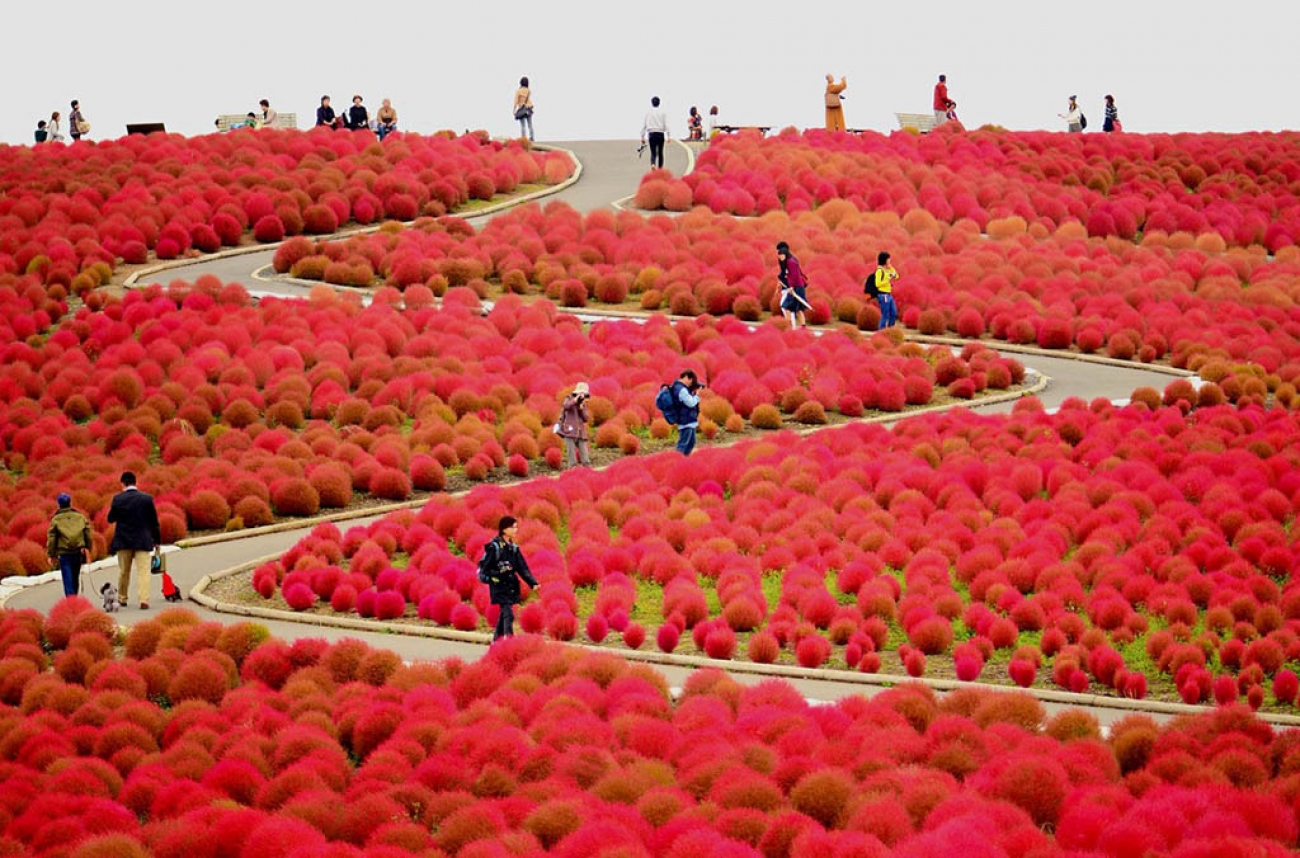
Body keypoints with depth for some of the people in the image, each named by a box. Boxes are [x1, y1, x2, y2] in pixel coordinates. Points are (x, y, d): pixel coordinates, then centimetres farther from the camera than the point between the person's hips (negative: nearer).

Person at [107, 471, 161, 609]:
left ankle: (122, 598, 27)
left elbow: (110, 519, 0)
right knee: (143, 571, -4)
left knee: (123, 571, 16)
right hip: (142, 541, -1)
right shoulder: (147, 498, -5)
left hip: (123, 541, 1)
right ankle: (144, 600, -16)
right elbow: (154, 521, -1)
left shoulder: (118, 499, -6)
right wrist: (157, 540, 8)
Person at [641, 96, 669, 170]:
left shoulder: (648, 112, 4)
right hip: (660, 134, 0)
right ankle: (660, 168, 14)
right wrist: (668, 136, -3)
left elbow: (643, 125, 4)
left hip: (651, 134, 0)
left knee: (653, 152, 1)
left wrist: (642, 137, 8)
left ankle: (653, 164, -28)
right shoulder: (662, 112, 1)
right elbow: (666, 125, -4)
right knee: (660, 152, 11)